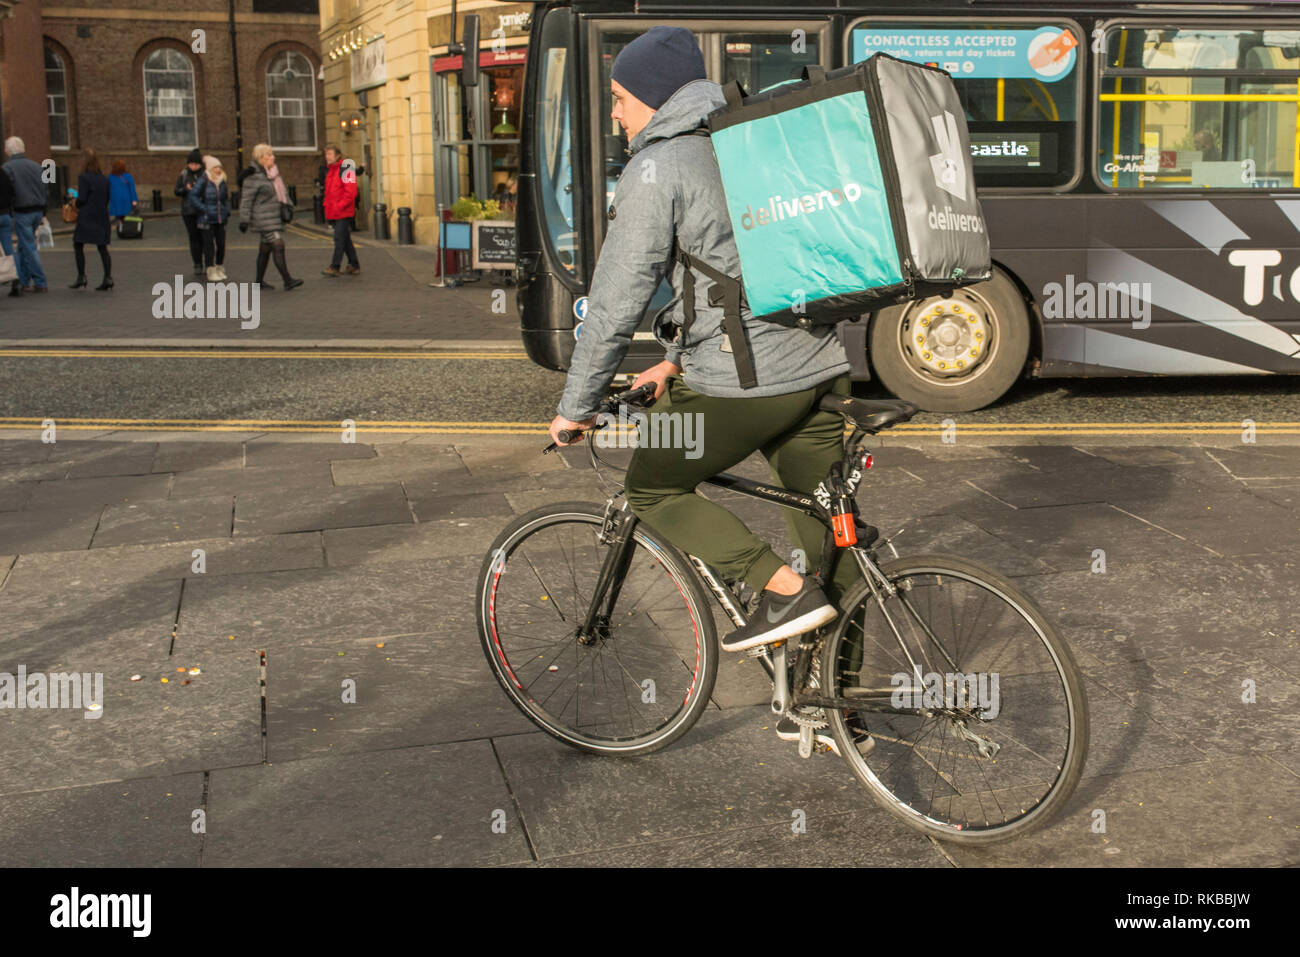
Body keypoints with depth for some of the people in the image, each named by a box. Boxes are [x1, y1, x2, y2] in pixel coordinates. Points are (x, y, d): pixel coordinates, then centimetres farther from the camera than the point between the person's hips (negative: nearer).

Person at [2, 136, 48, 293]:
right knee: (23, 246, 16)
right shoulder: (36, 166, 10)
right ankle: (23, 281, 18)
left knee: (29, 247, -2)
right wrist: (43, 213, 17)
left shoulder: (7, 167, -7)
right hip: (38, 211, 6)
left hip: (22, 212, -6)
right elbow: (46, 190, 12)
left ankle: (40, 283, -4)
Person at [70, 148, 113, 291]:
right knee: (102, 248, 6)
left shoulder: (84, 178, -9)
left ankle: (81, 277, 1)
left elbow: (82, 199, -12)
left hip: (87, 217, -6)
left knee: (78, 246, 5)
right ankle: (108, 277, -4)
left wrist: (77, 205, 7)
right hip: (102, 217, 6)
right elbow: (108, 199, 11)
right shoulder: (105, 179, 9)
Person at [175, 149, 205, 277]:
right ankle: (197, 265, 9)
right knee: (194, 237, 4)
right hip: (189, 212, 2)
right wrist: (186, 189, -13)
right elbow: (176, 191, 6)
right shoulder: (184, 175, 5)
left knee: (205, 237, -2)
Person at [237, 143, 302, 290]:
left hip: (276, 217, 9)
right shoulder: (253, 176, -13)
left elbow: (283, 190, 24)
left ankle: (259, 281, 20)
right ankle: (287, 281, -17)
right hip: (264, 219, -9)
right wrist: (244, 220, -15)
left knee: (265, 249, 12)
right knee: (278, 246, -15)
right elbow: (246, 199, -13)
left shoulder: (274, 172, 14)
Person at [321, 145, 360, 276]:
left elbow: (351, 191, -17)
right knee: (345, 239, 13)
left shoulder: (345, 168, -10)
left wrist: (339, 206, -20)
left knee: (339, 238, -11)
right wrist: (327, 205, 12)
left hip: (344, 212, -9)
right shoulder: (329, 170, 17)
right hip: (333, 212, 9)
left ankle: (335, 267, -12)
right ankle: (354, 265, 20)